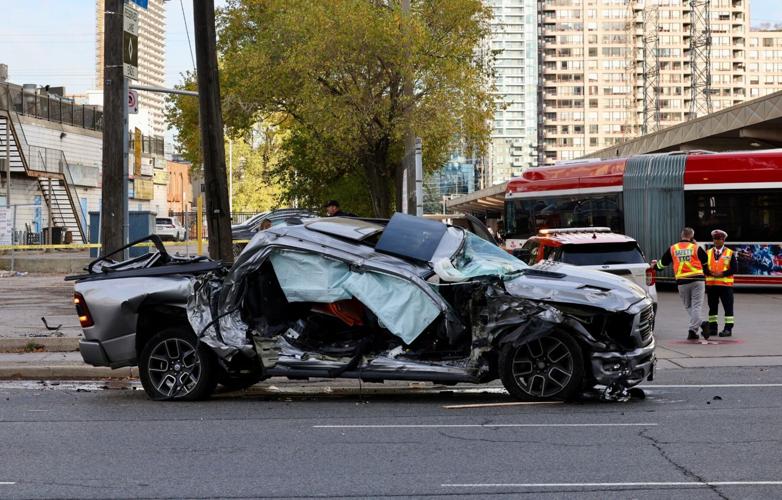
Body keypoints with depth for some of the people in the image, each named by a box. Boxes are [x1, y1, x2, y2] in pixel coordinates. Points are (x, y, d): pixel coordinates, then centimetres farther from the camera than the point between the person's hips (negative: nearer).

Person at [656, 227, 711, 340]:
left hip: (682, 282, 1)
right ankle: (692, 330, -14)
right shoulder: (696, 248, 1)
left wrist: (656, 265, 40)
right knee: (697, 306, -1)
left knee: (688, 307, 13)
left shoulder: (672, 249, 7)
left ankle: (701, 323, -3)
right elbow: (706, 261, 14)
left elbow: (662, 263, 17)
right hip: (697, 279, -1)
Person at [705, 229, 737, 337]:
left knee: (728, 307, -3)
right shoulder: (708, 253, 11)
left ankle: (728, 328, -1)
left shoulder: (730, 253, 2)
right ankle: (713, 327, 16)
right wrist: (710, 273, -13)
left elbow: (734, 269, -5)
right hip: (711, 284, 3)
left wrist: (722, 273, -15)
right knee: (712, 307, 9)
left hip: (725, 284, -3)